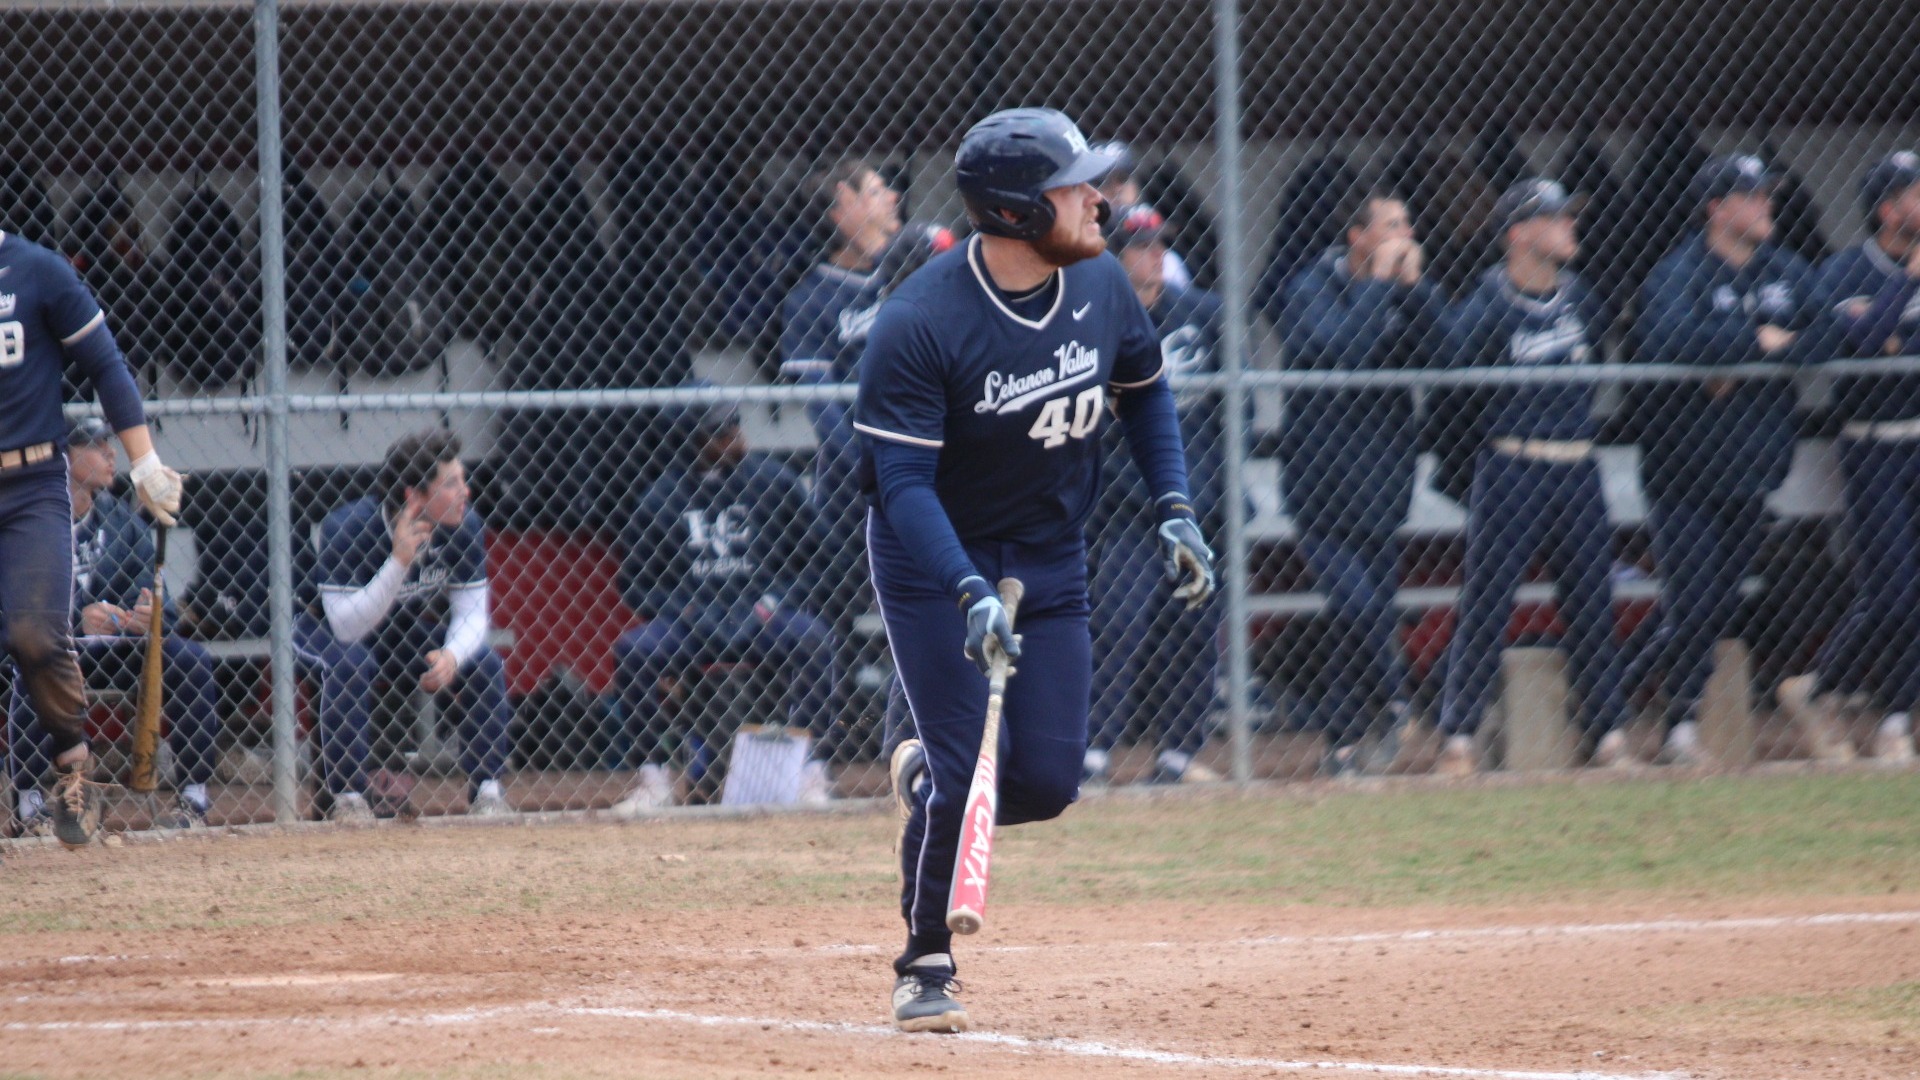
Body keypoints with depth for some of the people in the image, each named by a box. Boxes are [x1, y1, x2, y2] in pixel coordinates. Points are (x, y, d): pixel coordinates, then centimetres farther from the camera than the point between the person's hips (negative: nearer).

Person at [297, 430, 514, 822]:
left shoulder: (462, 526, -16)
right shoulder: (346, 529, -30)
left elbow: (471, 612, -14)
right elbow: (348, 627, -36)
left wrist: (451, 656, -37)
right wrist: (399, 561, -47)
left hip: (409, 640, 4)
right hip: (332, 635, -4)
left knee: (486, 664, -17)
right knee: (348, 664, -36)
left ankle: (487, 790, -4)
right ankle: (346, 795, -25)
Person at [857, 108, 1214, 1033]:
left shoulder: (1100, 285, -7)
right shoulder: (919, 323, -26)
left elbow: (1144, 390, 12)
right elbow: (903, 480, -27)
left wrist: (1174, 510, 1)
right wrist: (970, 593, -38)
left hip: (1050, 558, 5)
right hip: (934, 558, -5)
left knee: (1047, 781, -3)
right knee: (970, 764, -13)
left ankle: (927, 776, 31)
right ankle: (925, 969, 6)